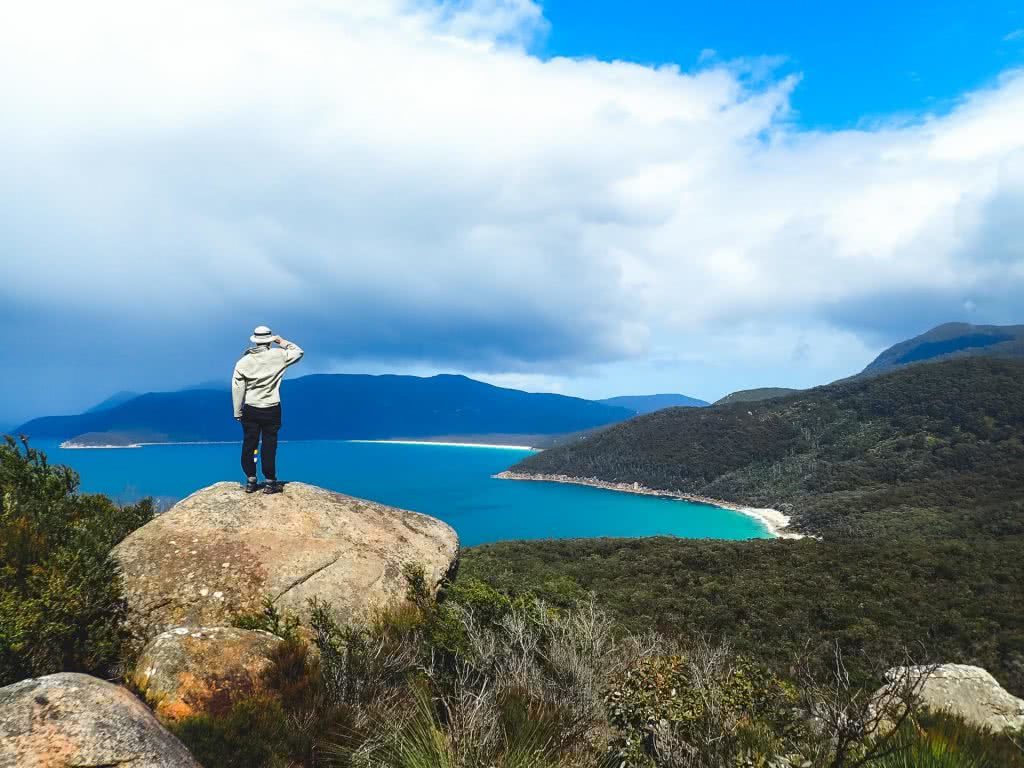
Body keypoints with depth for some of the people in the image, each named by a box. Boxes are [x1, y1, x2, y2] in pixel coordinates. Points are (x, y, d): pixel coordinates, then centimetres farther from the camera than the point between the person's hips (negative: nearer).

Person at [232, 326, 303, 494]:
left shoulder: (243, 362, -2)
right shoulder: (278, 356, -8)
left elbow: (237, 389, -1)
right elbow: (298, 353, 8)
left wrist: (237, 413, 6)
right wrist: (282, 342, 15)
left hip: (250, 410, 2)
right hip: (271, 410, -2)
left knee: (249, 445, 11)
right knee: (269, 446, 4)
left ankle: (250, 481, 18)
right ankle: (270, 483, 10)